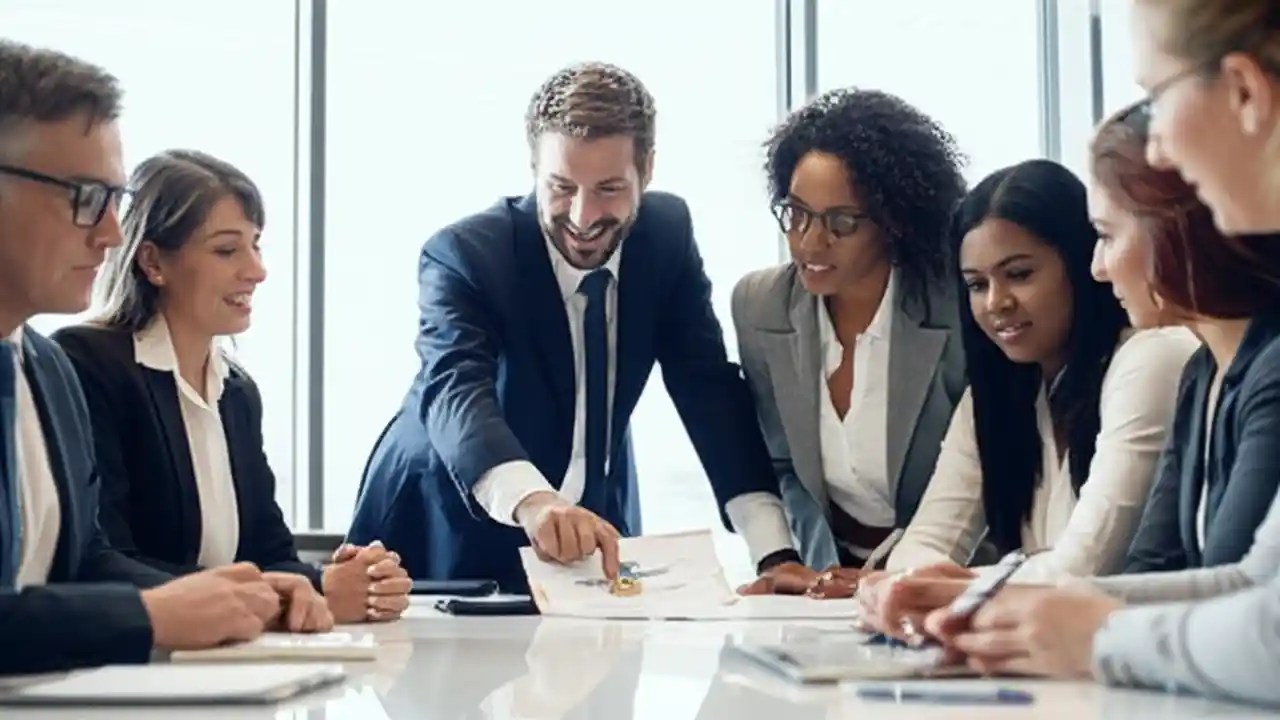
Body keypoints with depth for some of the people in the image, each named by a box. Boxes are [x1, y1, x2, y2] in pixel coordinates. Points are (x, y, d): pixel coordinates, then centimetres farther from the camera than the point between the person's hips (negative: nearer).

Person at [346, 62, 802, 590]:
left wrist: (775, 552, -20)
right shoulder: (463, 254, -21)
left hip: (594, 527, 2)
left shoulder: (668, 233, -7)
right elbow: (455, 394, -36)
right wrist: (530, 499, -56)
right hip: (453, 540, -2)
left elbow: (709, 387, -8)